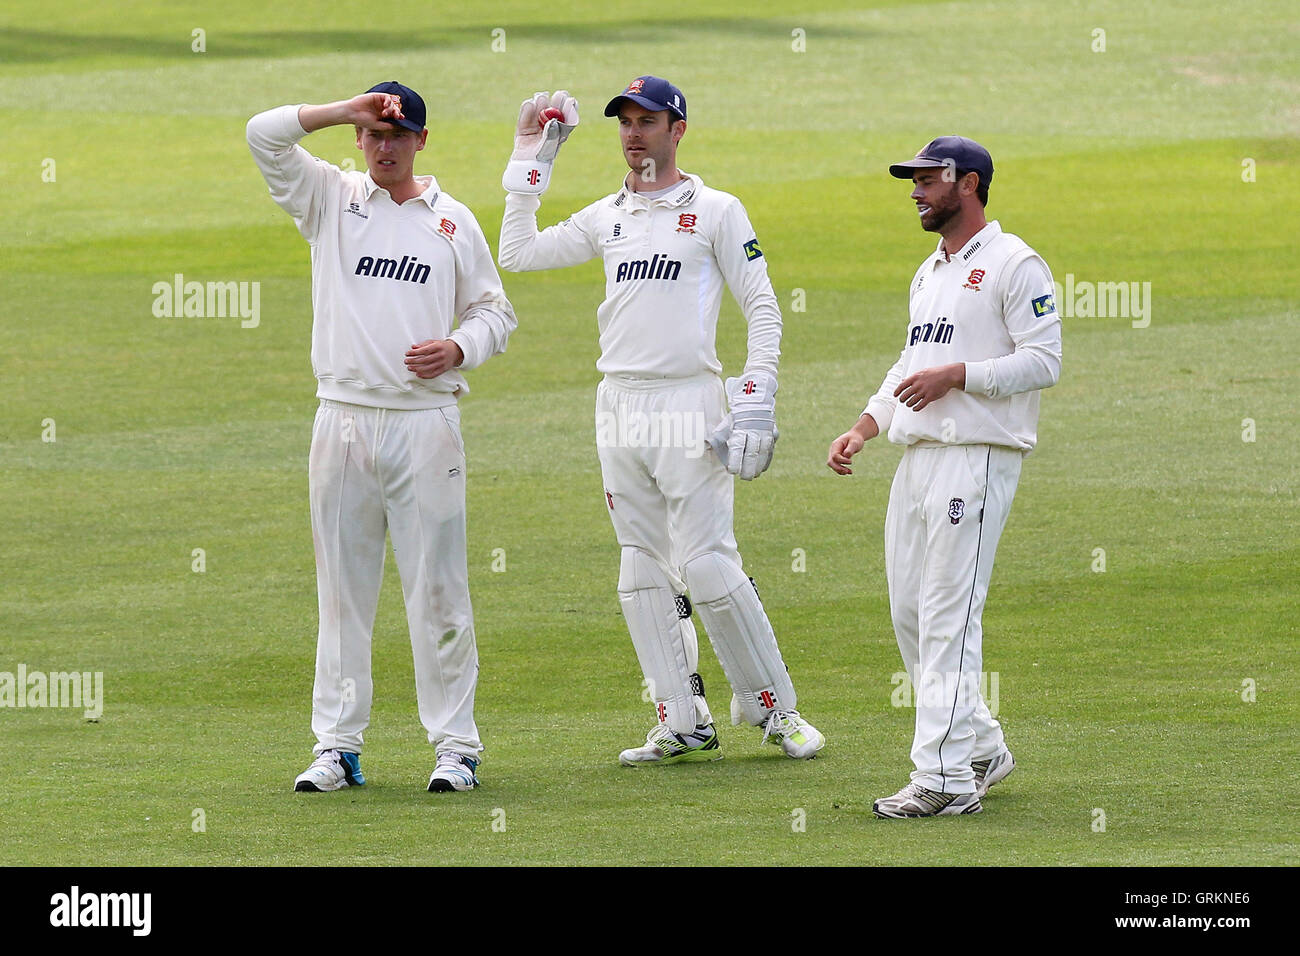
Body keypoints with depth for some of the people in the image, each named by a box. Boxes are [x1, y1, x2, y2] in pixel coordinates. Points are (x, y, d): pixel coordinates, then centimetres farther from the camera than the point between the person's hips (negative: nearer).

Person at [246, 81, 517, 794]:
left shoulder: (454, 220, 10)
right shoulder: (330, 199, 10)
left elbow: (495, 312, 14)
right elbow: (263, 134, -1)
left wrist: (457, 349, -6)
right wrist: (347, 112, -8)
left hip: (426, 421, -1)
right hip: (344, 420, 1)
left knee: (437, 589, -3)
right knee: (342, 592, 3)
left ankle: (455, 746, 0)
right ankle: (337, 748, 7)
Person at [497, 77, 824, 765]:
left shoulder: (716, 212, 2)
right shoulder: (606, 218, 16)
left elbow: (761, 307, -1)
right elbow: (517, 254, 12)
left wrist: (756, 399, -11)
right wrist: (529, 163, 12)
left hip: (688, 405, -6)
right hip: (618, 409, 6)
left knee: (706, 565, -12)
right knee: (643, 572, 4)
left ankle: (773, 707, -1)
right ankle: (683, 726, 7)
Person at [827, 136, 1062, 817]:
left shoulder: (1013, 264, -5)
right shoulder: (929, 274, 23)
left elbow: (1043, 361, -12)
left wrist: (956, 375, -18)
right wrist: (864, 427, 14)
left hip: (977, 457, -9)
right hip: (917, 456, 9)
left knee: (948, 615, -13)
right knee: (909, 614, 9)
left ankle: (946, 776, -14)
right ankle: (981, 749, 20)